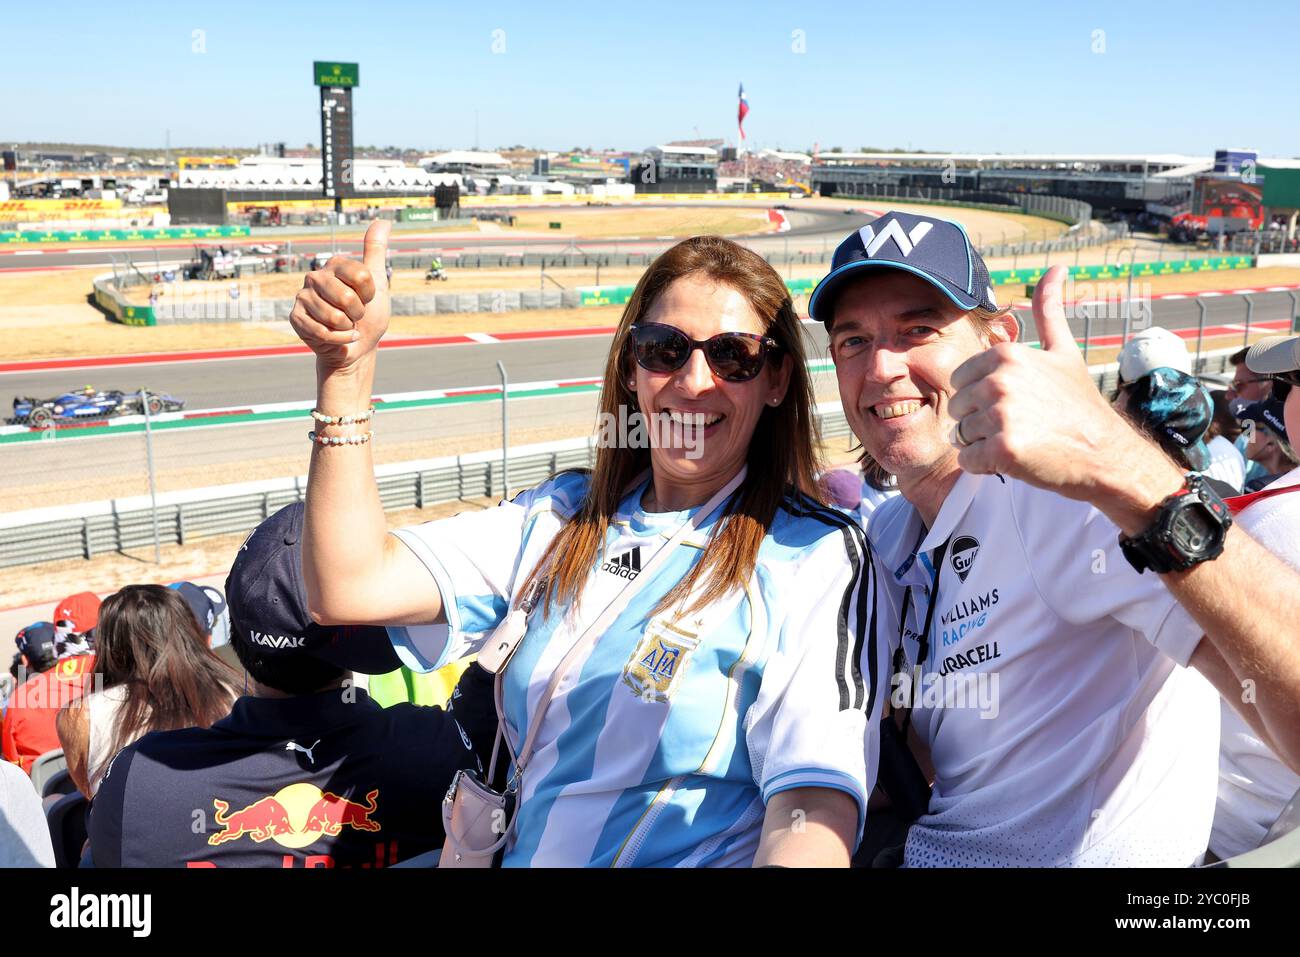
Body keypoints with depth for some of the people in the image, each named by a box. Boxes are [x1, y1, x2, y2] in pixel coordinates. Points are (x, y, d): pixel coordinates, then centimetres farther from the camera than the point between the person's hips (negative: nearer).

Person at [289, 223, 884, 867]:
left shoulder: (815, 556, -6)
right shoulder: (559, 515, 8)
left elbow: (817, 800, -17)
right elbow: (347, 586, -1)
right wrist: (348, 366, -5)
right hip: (518, 851, 4)